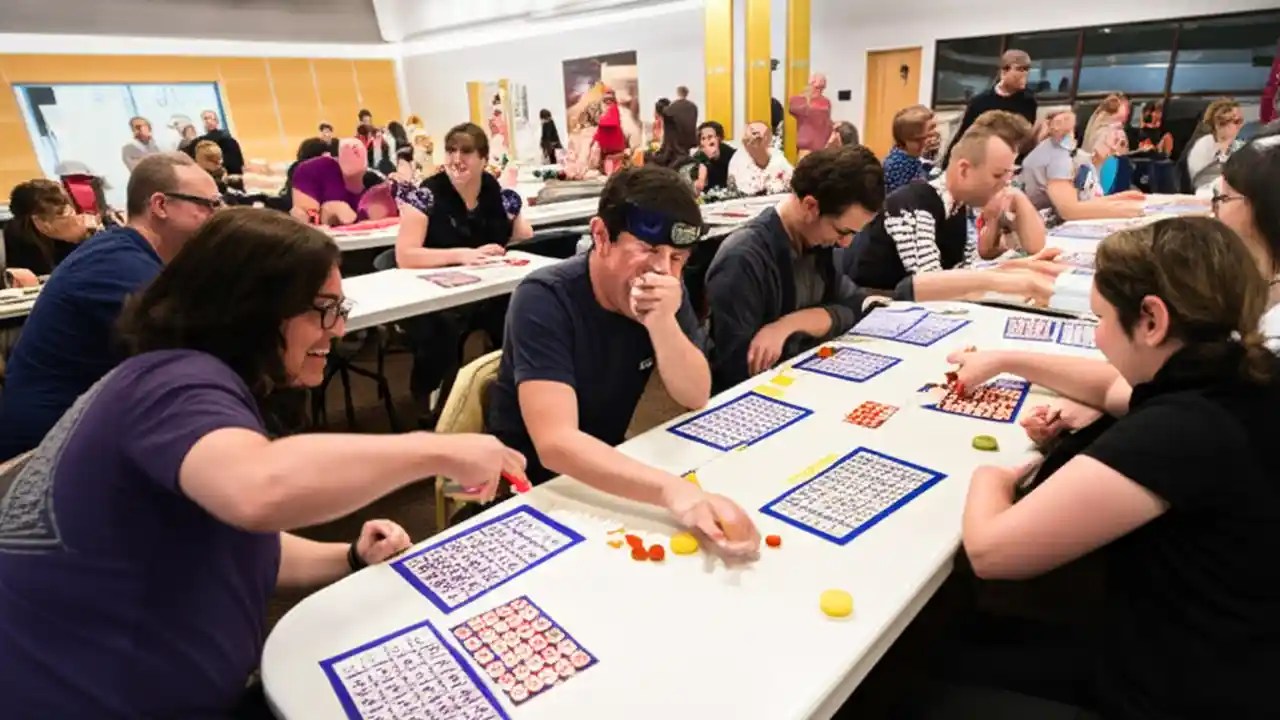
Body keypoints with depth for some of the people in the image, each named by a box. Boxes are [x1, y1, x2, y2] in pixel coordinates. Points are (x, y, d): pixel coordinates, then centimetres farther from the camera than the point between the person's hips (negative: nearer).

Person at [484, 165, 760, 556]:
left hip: (607, 470, 6)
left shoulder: (666, 293, -7)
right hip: (530, 483, -5)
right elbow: (555, 442, -37)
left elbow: (696, 398, -12)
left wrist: (663, 323, -30)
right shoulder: (543, 299, -26)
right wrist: (672, 490, -51)